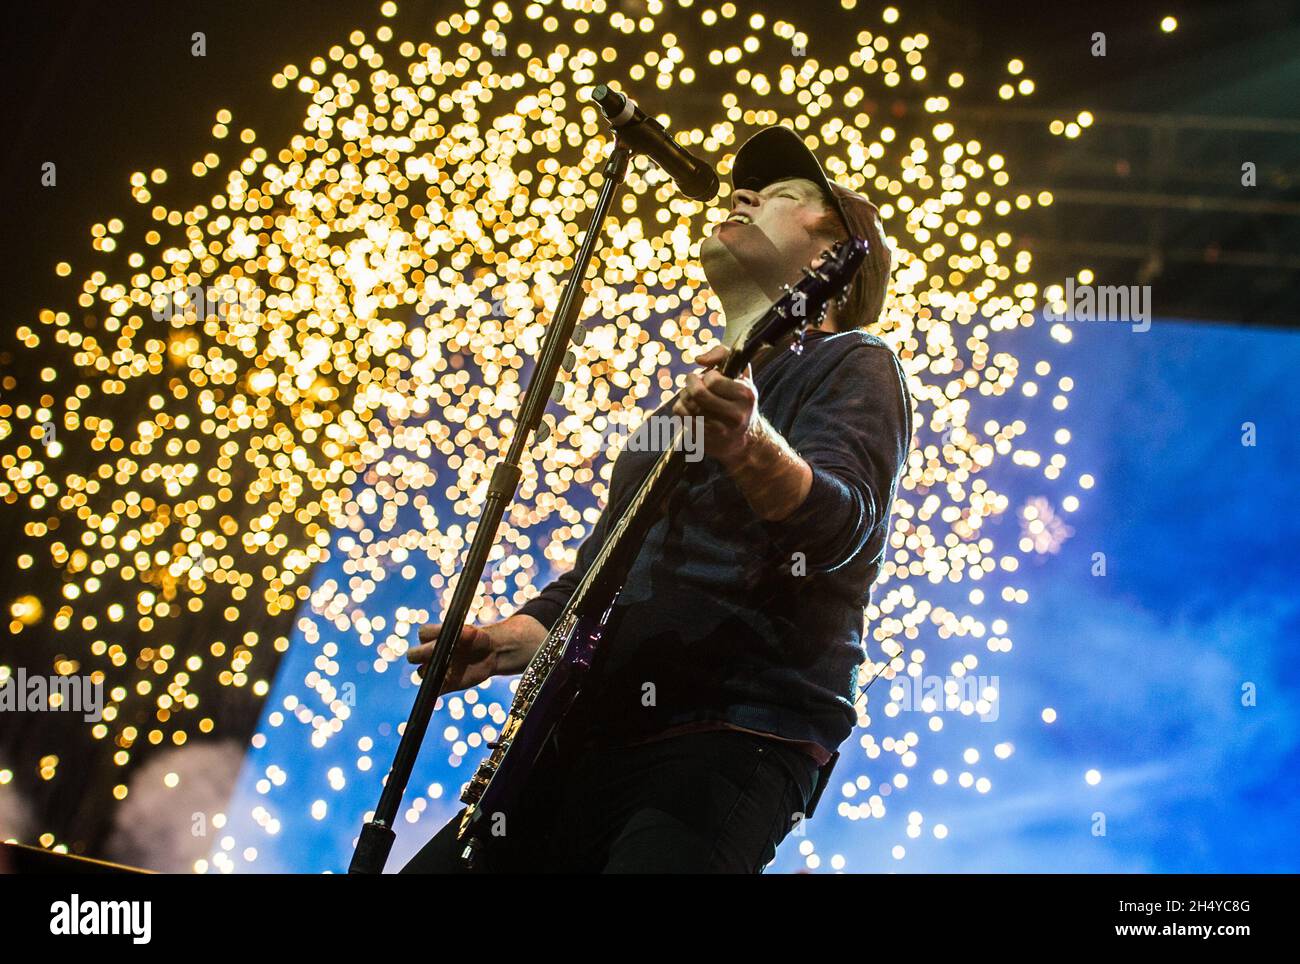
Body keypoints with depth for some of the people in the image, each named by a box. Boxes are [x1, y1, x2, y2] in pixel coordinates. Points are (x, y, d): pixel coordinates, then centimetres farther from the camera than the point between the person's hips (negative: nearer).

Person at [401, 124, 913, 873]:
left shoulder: (854, 367, 1)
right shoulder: (689, 399, 26)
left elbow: (841, 524, -19)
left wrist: (750, 445, -40)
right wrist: (517, 640, 8)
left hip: (732, 746, -8)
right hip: (589, 738, 8)